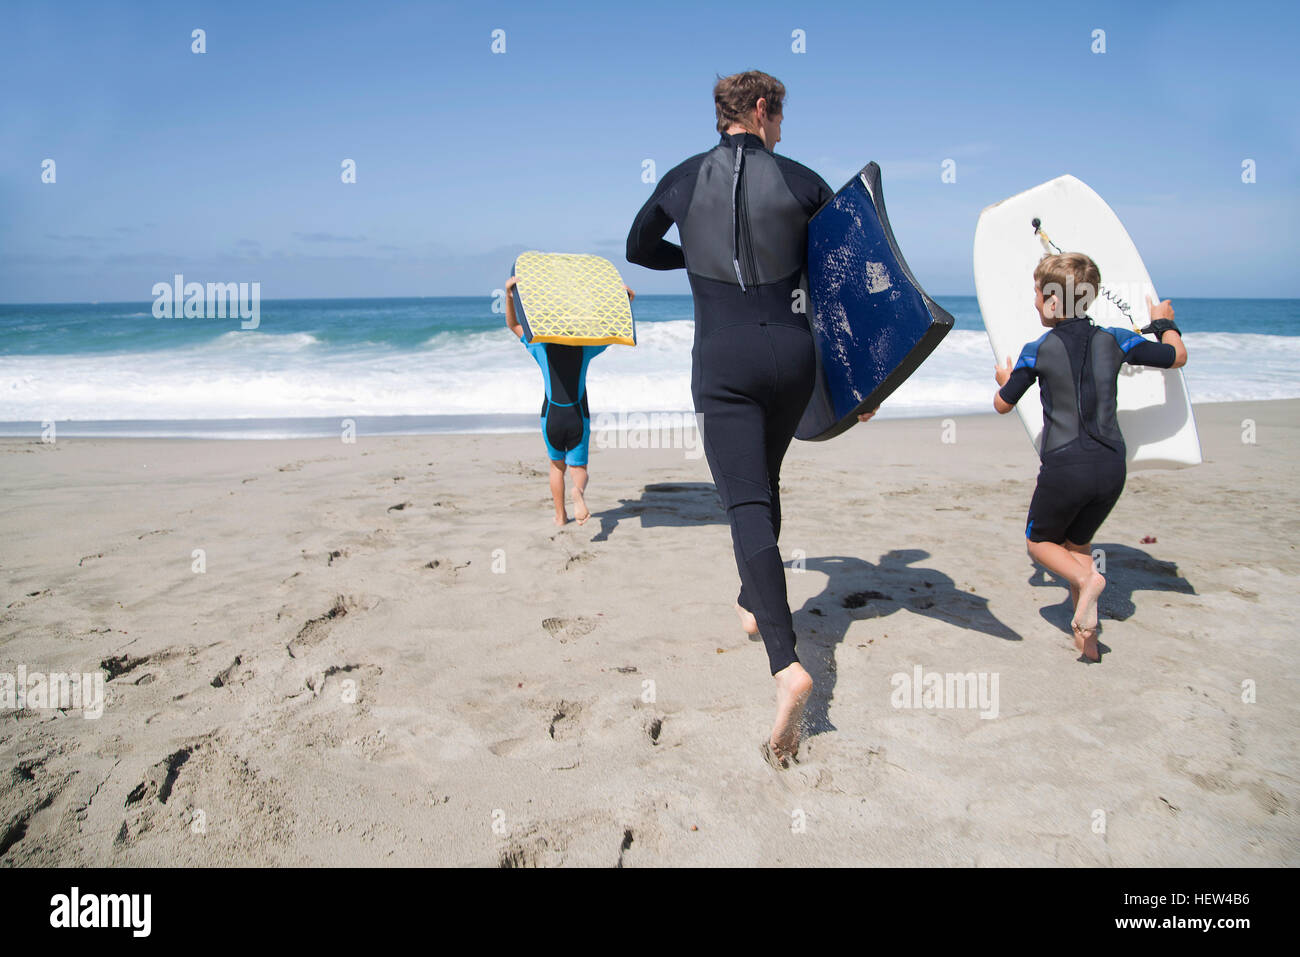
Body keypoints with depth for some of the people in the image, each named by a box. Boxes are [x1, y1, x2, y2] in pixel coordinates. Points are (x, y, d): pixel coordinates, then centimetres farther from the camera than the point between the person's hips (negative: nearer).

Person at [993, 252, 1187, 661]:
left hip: (1065, 467, -4)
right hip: (1112, 467, 4)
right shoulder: (1113, 340, 2)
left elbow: (1002, 405, 4)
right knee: (1078, 542, 23)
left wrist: (1005, 380, 27)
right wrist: (1164, 323, 35)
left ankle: (1086, 579, -14)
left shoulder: (1038, 351, -6)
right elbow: (1177, 357, 15)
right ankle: (1087, 639, 19)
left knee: (1040, 541, 17)